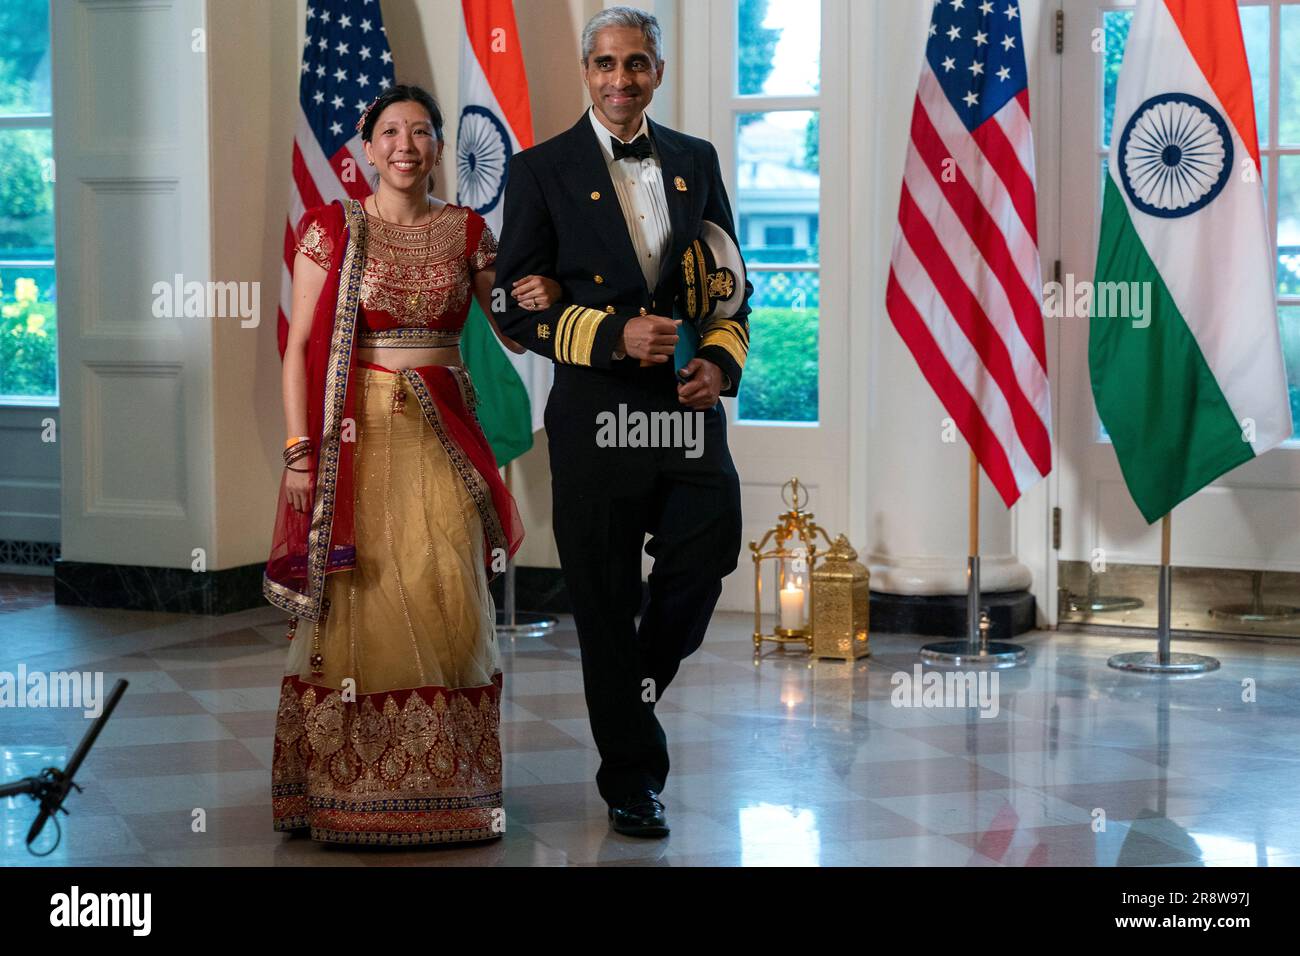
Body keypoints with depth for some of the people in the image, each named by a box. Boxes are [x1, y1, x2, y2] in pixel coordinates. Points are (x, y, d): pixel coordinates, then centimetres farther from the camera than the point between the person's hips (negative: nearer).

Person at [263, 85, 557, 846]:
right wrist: (299, 451, -8)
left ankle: (440, 783, 9)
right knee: (358, 604, -2)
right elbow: (300, 347, -1)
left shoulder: (467, 231, 9)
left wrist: (544, 300, -11)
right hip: (357, 435, -2)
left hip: (442, 437, 2)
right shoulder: (332, 228, 2)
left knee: (446, 604, -2)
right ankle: (349, 785, 8)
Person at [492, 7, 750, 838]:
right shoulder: (542, 171, 0)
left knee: (706, 556, -8)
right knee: (607, 603, 4)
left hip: (689, 405, 3)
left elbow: (733, 280, 16)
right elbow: (518, 306, -4)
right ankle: (632, 776, 19)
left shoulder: (696, 162, 11)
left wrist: (722, 359, -3)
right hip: (596, 415, -3)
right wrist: (614, 336, -16)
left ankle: (636, 686, 24)